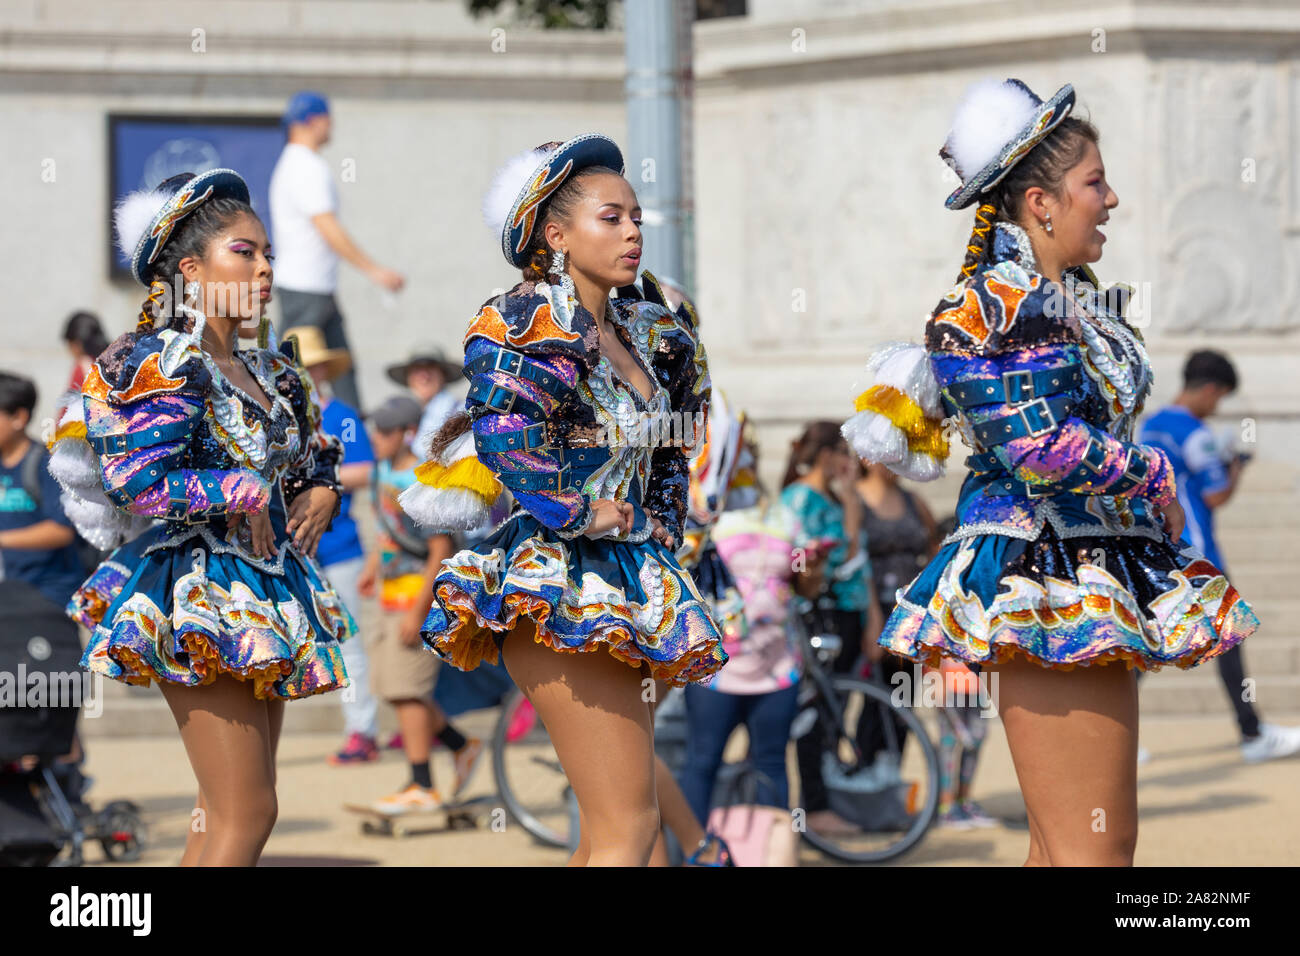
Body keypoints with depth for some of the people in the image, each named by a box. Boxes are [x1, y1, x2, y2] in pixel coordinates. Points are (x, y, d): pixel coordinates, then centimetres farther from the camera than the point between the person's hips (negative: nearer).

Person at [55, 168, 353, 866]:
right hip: (201, 596, -9)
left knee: (222, 816, 9)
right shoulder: (164, 362, -10)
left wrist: (320, 494, 9)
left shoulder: (271, 375, 14)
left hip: (264, 596, 9)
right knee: (247, 815, -13)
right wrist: (243, 495, -17)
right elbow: (134, 480, -20)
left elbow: (319, 458, 31)